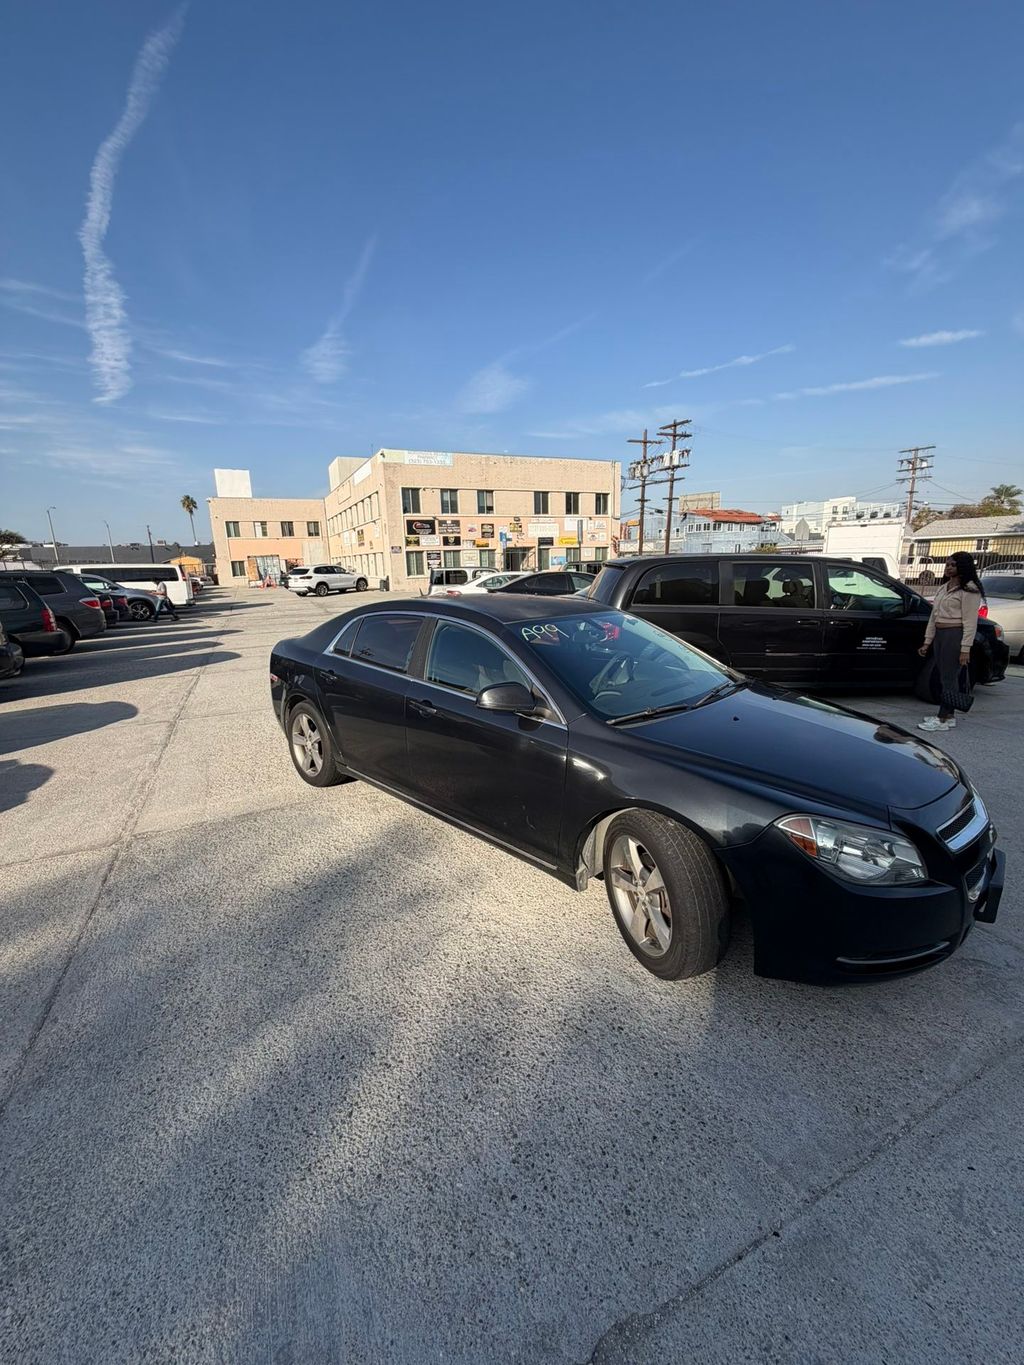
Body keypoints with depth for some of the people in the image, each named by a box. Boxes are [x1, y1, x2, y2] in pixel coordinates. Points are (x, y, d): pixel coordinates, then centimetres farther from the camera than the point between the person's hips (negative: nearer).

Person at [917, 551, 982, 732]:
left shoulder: (969, 590, -8)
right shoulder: (943, 588, 16)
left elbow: (970, 621, -13)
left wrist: (965, 648, -18)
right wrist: (927, 641, 15)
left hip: (955, 635, -8)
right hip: (939, 635, 8)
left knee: (949, 677, -7)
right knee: (943, 676, 11)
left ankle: (944, 719, -4)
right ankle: (949, 715, 19)